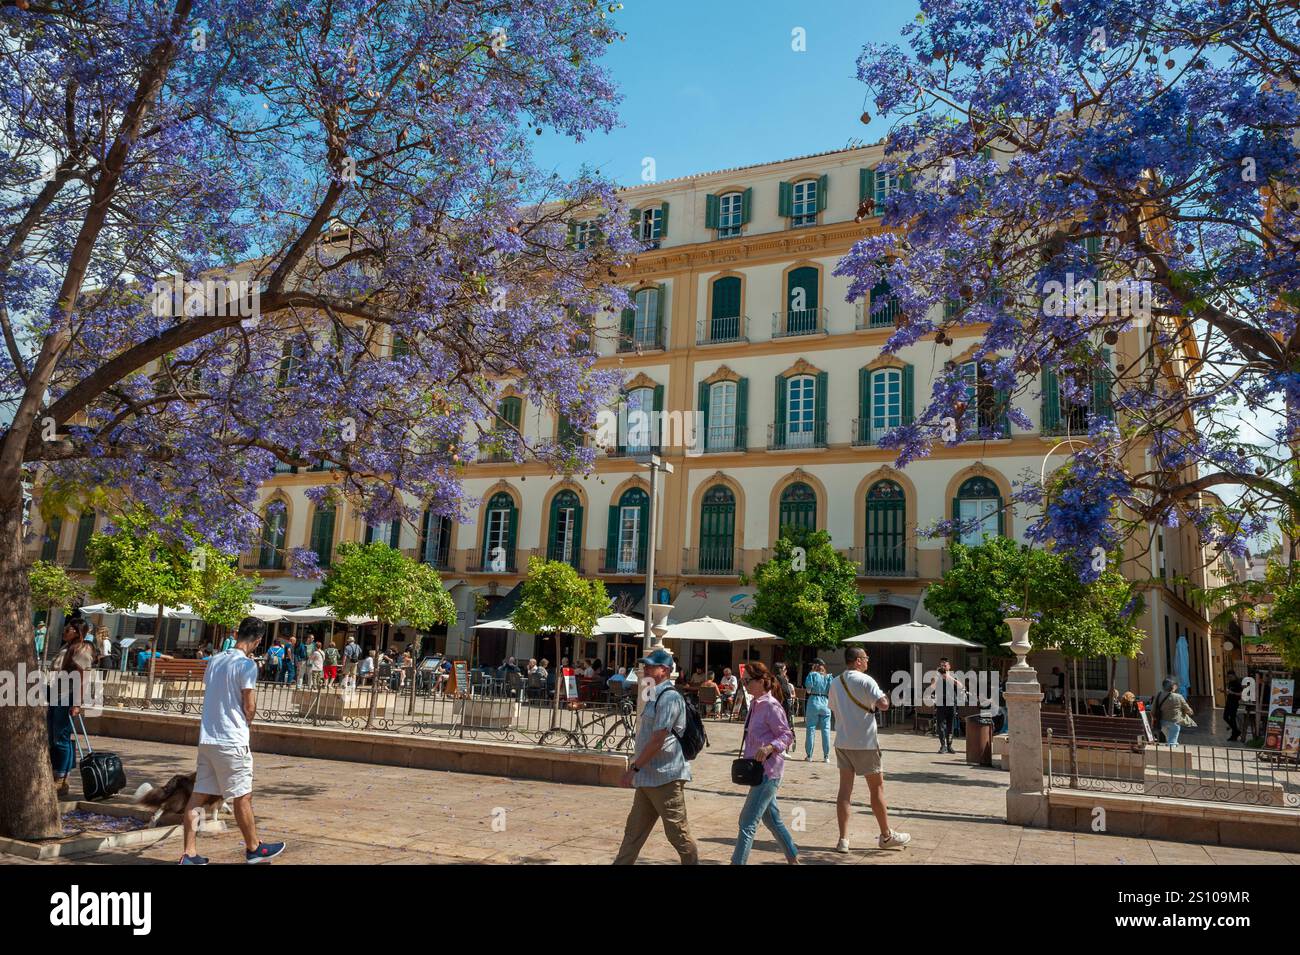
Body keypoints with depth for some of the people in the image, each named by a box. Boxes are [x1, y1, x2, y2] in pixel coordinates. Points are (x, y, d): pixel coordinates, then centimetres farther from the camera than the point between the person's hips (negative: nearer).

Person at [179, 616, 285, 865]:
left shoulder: (214, 660, 9)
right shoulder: (247, 666, -14)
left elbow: (211, 695, 17)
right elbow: (250, 708, -13)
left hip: (207, 738, 7)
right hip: (232, 741, -7)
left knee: (199, 795, 9)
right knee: (242, 797, 6)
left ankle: (189, 853, 9)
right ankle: (254, 849, 19)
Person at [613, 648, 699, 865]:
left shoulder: (670, 697, -16)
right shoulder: (655, 696, 15)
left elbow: (658, 740, -20)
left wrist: (634, 768, -16)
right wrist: (635, 763, 18)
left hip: (665, 776, -10)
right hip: (648, 777, 10)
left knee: (677, 833, 0)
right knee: (633, 831, 12)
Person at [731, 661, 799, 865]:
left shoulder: (771, 706, -16)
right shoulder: (756, 704, 10)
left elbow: (787, 736, -16)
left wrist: (769, 748, -32)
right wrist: (747, 761, 18)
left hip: (768, 771, -9)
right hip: (758, 770, 9)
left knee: (748, 821, -8)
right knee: (771, 818, 19)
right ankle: (793, 858, 33)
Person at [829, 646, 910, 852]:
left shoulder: (835, 683, 8)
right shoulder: (865, 681, -12)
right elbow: (883, 705, -21)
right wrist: (884, 695, 0)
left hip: (842, 742, 6)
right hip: (864, 743, -6)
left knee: (845, 789, 5)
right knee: (877, 788, 8)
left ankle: (843, 839, 3)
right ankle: (886, 836, 19)